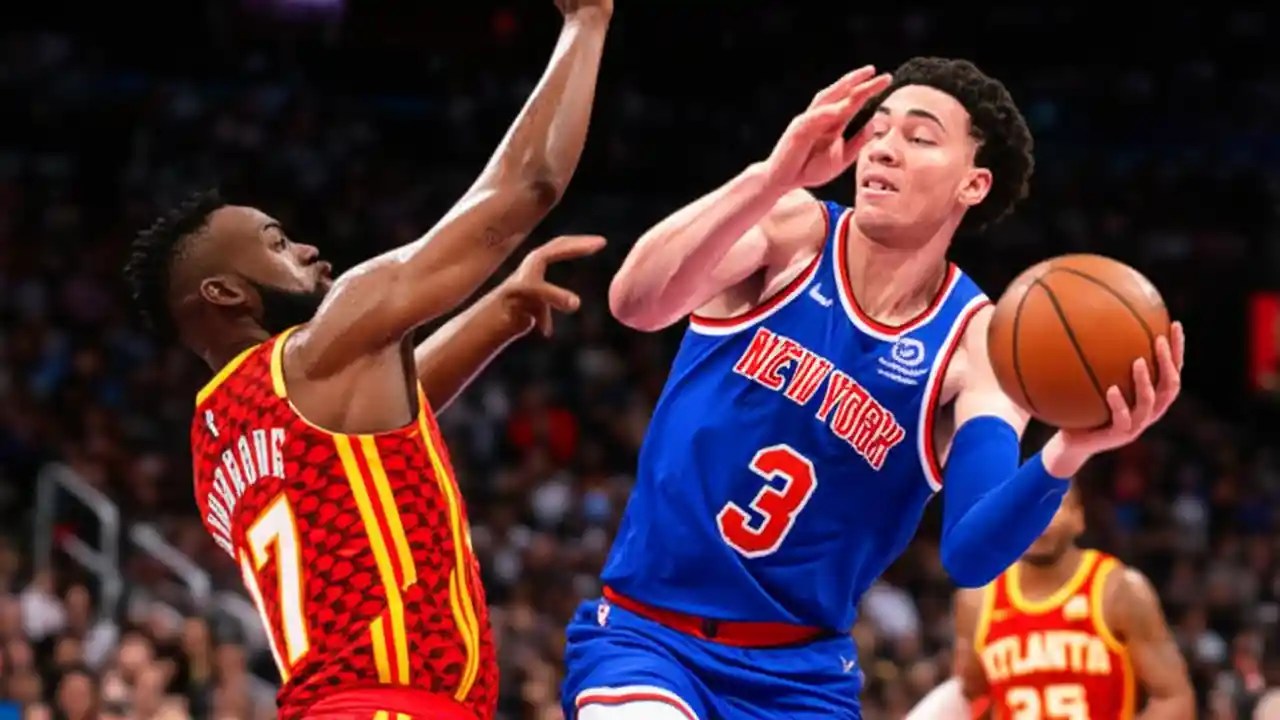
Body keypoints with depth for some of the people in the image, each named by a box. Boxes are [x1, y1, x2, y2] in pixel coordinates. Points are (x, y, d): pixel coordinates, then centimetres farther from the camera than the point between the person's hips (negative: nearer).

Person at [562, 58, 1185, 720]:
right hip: (644, 633, -2)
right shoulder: (790, 231, -7)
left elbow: (972, 553, -18)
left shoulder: (976, 343, -5)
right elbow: (634, 303, -27)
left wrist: (1064, 456, -38)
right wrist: (772, 180, -41)